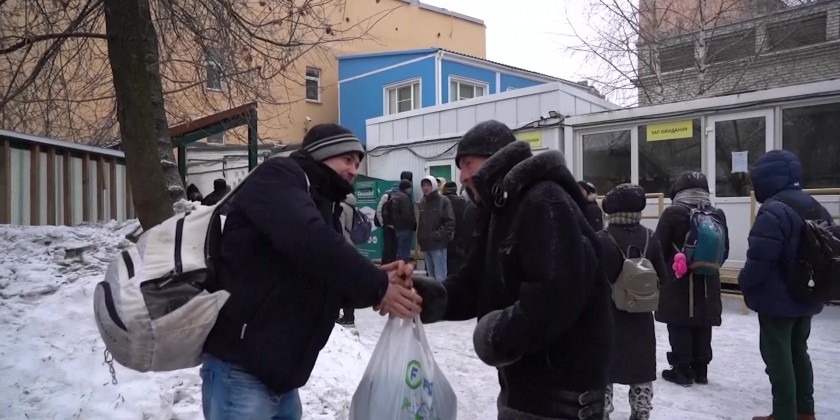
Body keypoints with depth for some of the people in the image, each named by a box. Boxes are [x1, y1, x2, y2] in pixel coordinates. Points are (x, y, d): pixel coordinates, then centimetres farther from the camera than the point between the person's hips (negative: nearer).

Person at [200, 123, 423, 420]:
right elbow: (309, 242, -26)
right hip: (241, 369, -9)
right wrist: (377, 287, -19)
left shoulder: (322, 207, 19)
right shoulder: (278, 177, -7)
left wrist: (379, 279, -7)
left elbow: (331, 285, 12)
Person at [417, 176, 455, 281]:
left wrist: (437, 235, -15)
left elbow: (450, 223, -12)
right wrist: (420, 238, 10)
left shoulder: (443, 201, -6)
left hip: (438, 244, -6)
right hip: (425, 244, 6)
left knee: (440, 277, -7)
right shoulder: (422, 202, 12)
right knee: (431, 276, 14)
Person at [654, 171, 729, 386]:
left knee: (679, 326, 3)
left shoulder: (673, 213, -12)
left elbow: (659, 248, -10)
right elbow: (724, 251, 11)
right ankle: (700, 370, 22)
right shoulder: (717, 214, 3)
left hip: (677, 280, -5)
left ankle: (682, 370, 7)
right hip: (707, 281, 5)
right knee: (703, 326, 13)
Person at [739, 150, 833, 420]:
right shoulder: (817, 209, 8)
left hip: (777, 299, -9)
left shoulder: (773, 211, -23)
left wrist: (745, 283, -7)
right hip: (807, 297, 10)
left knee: (778, 356, 1)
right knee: (798, 351, 21)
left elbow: (759, 259, -26)